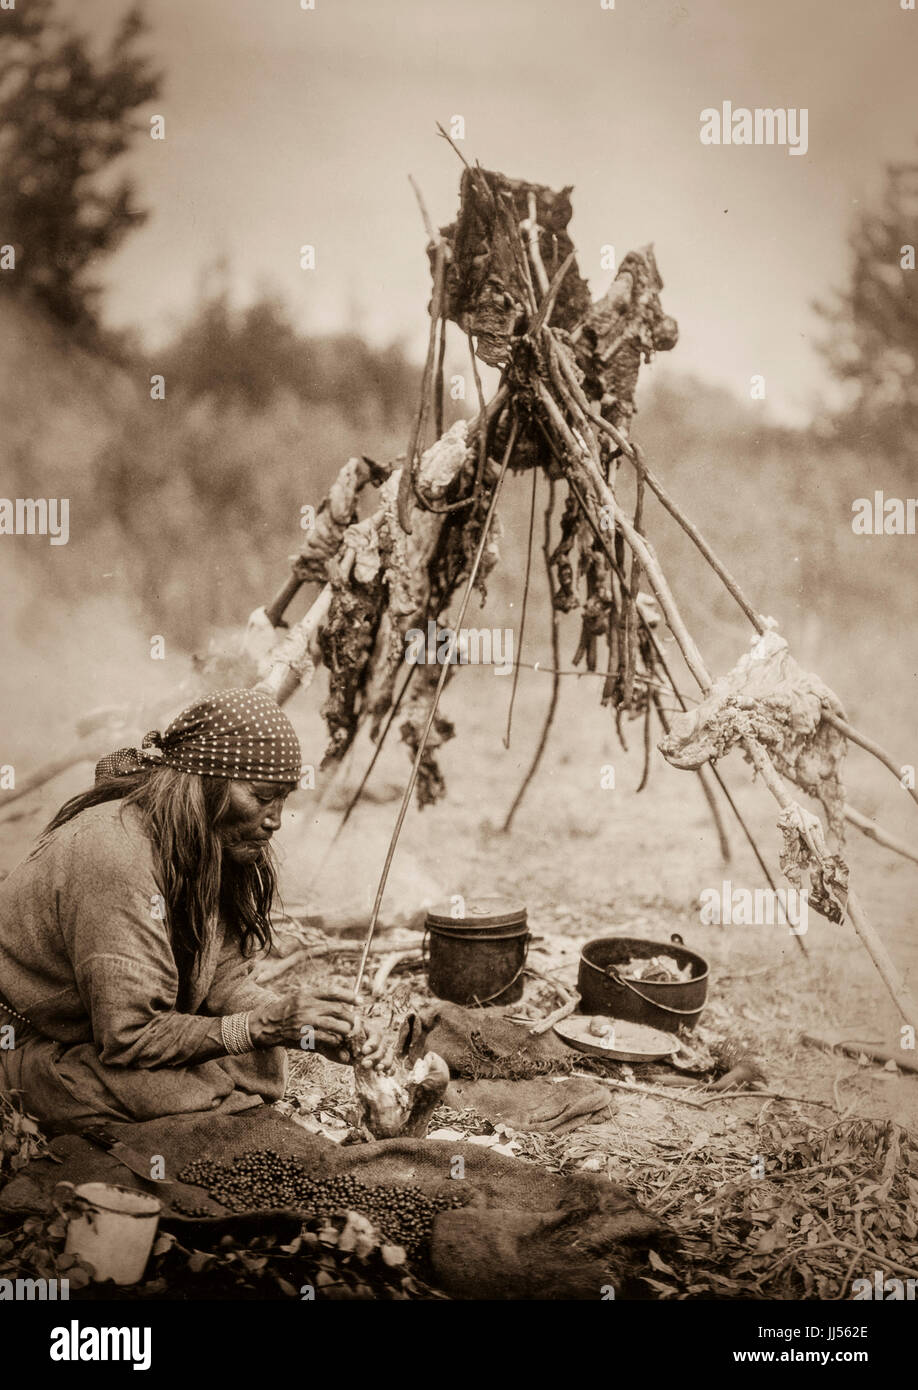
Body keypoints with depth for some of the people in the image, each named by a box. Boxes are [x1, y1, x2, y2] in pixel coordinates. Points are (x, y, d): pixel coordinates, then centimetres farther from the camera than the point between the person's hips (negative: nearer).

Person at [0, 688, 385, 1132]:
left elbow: (224, 981, -3)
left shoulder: (212, 846, -2)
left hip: (106, 1037, 9)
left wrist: (319, 1031, -18)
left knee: (262, 1053, -11)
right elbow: (128, 1035, -29)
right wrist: (265, 1026, -31)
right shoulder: (115, 857, -30)